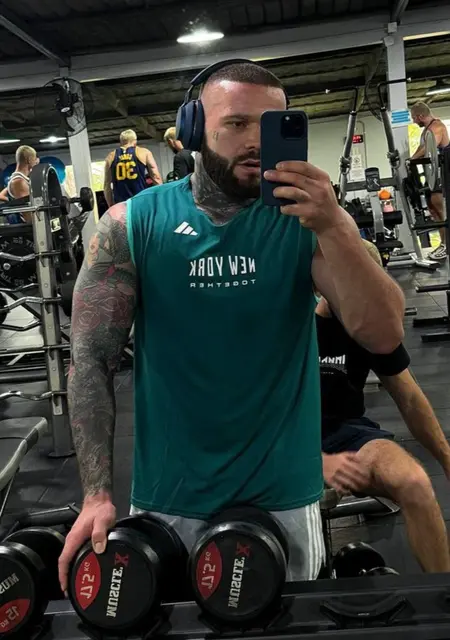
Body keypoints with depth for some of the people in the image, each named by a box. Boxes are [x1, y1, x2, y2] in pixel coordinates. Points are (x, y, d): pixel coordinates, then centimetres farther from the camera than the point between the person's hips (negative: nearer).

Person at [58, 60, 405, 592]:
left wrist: (333, 228, -28)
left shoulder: (306, 220, -6)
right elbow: (91, 359, -6)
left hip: (285, 494, 1)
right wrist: (97, 495, -13)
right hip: (168, 497, 0)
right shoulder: (131, 225, -7)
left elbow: (383, 336, -13)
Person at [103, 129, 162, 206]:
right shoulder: (144, 153, 5)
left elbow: (106, 185, 12)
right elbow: (156, 178, 0)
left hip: (120, 204, 2)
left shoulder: (111, 157, 12)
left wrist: (111, 206, 18)